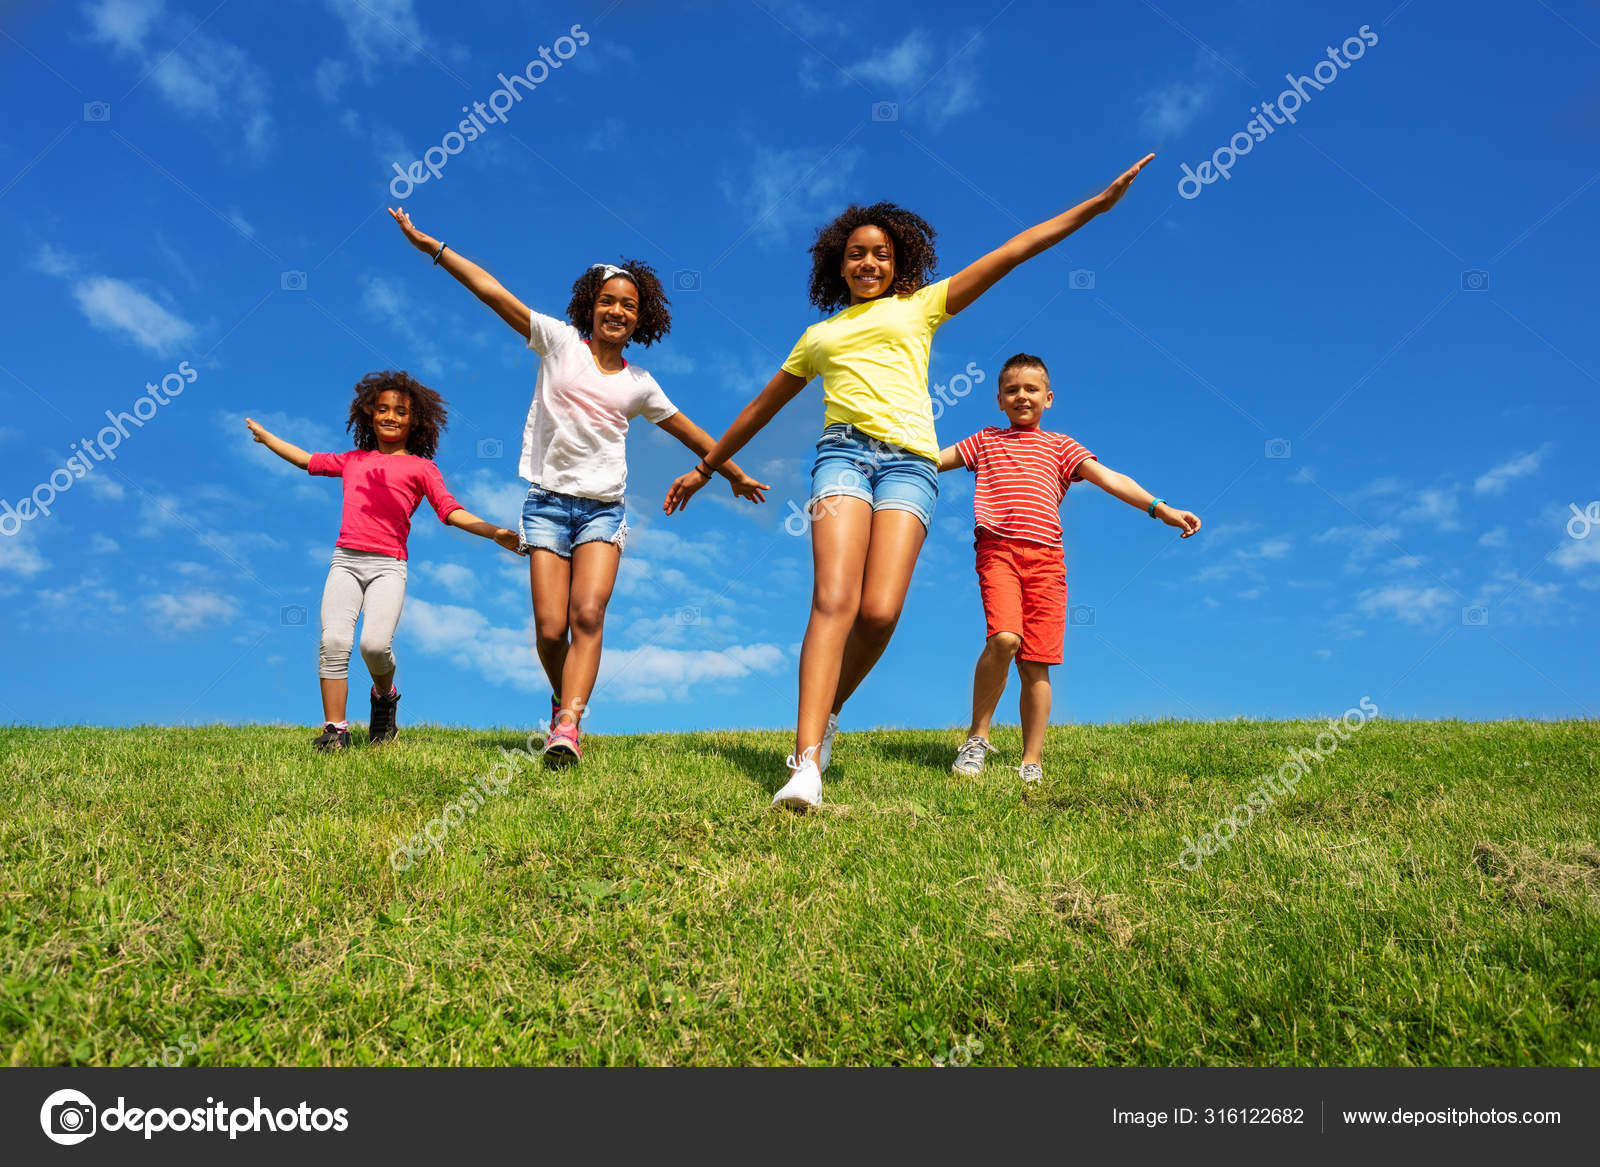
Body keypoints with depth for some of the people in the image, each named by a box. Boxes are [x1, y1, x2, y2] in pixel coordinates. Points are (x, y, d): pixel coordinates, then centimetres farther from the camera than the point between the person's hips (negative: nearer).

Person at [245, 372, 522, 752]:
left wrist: (495, 532, -10)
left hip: (388, 566, -3)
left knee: (375, 643, -21)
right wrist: (264, 434, 50)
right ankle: (335, 731, -7)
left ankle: (384, 696, 12)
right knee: (334, 641, -14)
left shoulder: (420, 468, 12)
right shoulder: (352, 460, 23)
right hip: (345, 561, 3)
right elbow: (307, 460, 39)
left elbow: (452, 512, 3)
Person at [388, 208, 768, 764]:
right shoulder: (560, 342, 6)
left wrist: (735, 474, 31)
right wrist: (431, 246, -5)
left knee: (588, 614, -19)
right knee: (550, 627, -7)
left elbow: (689, 430, 24)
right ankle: (565, 700, 22)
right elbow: (492, 291, 0)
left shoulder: (639, 385, 12)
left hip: (603, 509, 1)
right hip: (548, 502, -1)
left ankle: (566, 727, -24)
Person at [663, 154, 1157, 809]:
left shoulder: (921, 305, 22)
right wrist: (704, 468, 38)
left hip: (908, 461, -1)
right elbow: (762, 408, 35)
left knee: (880, 612, -19)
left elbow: (1016, 249, 17)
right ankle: (806, 763, -28)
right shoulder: (818, 335, 28)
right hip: (843, 452, 1)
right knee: (834, 599, -21)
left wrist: (1102, 201, 13)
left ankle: (826, 714, 7)